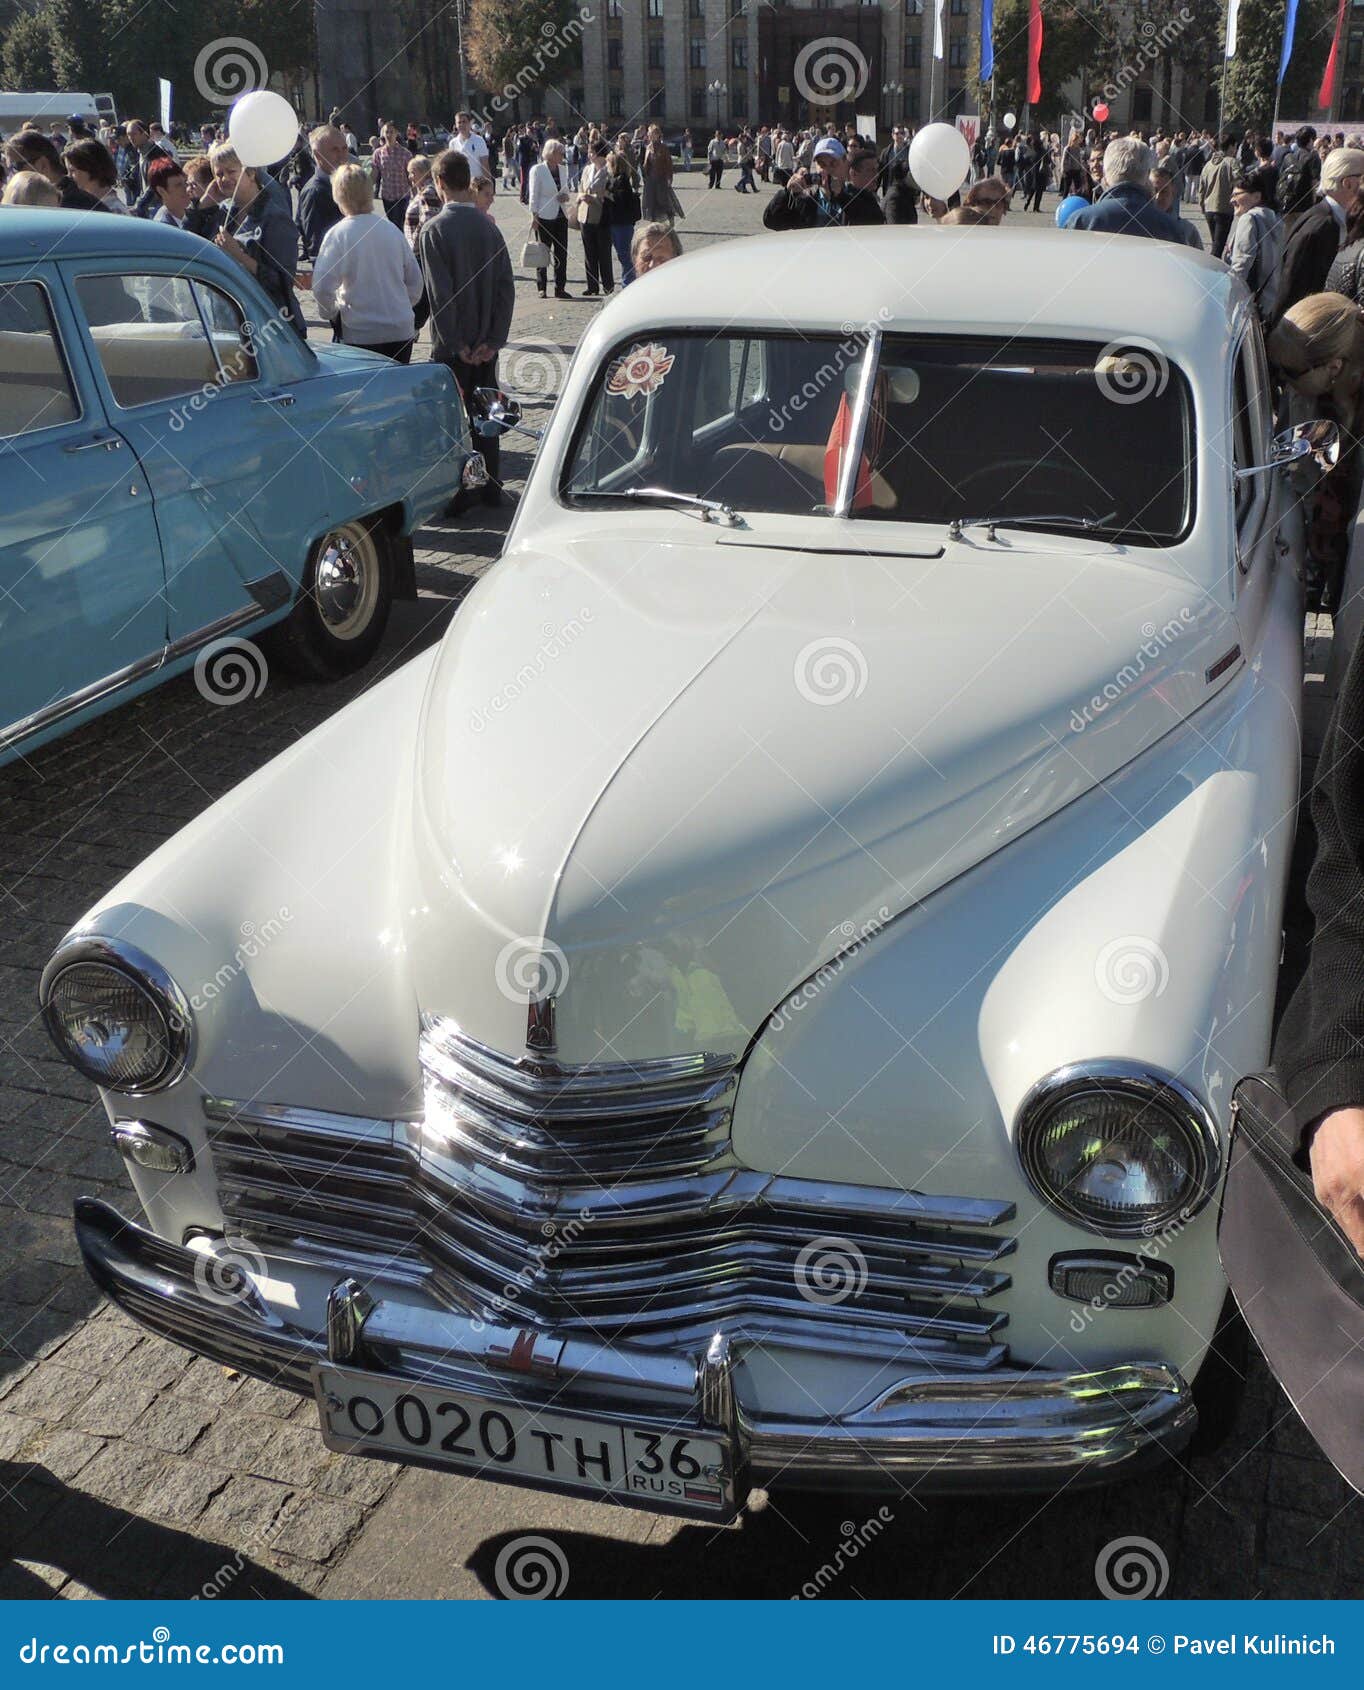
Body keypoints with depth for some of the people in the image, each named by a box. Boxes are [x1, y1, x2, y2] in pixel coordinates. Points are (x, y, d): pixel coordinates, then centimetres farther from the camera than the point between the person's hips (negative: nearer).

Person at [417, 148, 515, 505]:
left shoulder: (434, 230, -13)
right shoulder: (488, 226, 2)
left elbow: (440, 294, -17)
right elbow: (507, 287, -1)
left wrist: (456, 344, -12)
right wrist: (494, 338, -2)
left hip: (452, 346, -5)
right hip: (486, 344, 5)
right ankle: (490, 488, 20)